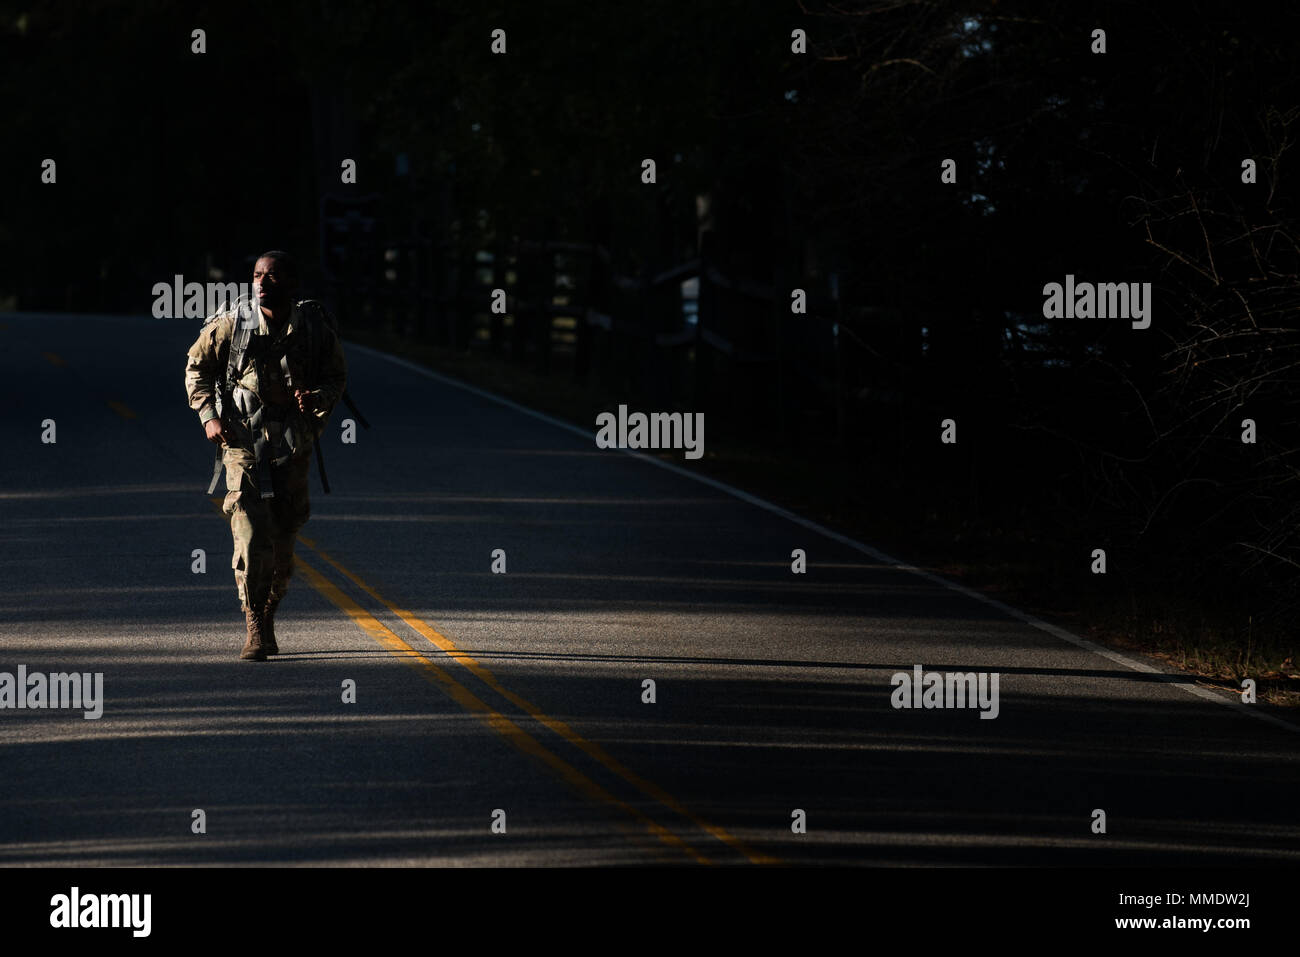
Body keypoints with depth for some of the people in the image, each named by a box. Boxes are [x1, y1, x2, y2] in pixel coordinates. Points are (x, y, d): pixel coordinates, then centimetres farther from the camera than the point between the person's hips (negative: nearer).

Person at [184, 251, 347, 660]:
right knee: (251, 535, -14)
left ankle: (269, 614, 29)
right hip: (243, 440, -2)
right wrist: (208, 416, -5)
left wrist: (317, 397, -13)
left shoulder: (314, 327, -2)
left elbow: (337, 375, 9)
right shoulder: (232, 323, -5)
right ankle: (255, 630, -11)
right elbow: (197, 366, 7)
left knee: (282, 538, 8)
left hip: (293, 444, 2)